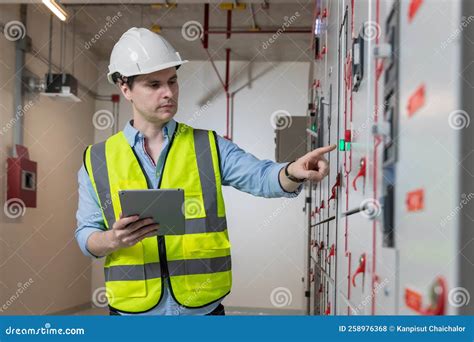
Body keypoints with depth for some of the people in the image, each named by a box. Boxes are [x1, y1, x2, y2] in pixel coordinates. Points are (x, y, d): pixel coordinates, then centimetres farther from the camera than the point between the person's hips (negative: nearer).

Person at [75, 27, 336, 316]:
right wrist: (113, 239, -17)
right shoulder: (97, 160, 3)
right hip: (133, 310, 0)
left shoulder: (209, 146, 2)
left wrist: (293, 172, -33)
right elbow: (86, 235, 4)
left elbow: (259, 176, -11)